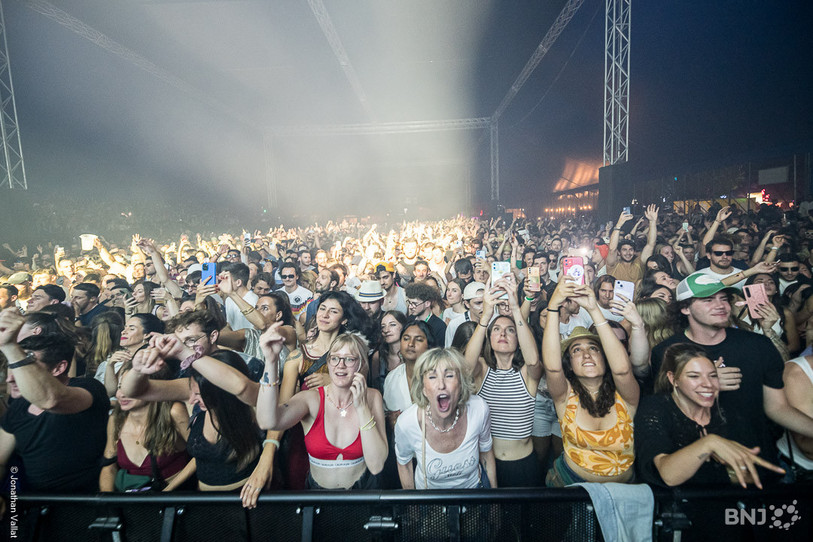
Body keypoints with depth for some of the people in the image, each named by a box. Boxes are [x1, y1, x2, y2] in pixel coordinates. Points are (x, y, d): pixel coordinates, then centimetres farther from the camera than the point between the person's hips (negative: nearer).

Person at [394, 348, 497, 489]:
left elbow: (486, 452, -8)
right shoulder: (406, 423, -34)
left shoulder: (479, 409, -30)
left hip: (474, 485, 1)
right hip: (429, 493, -1)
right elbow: (404, 463, -10)